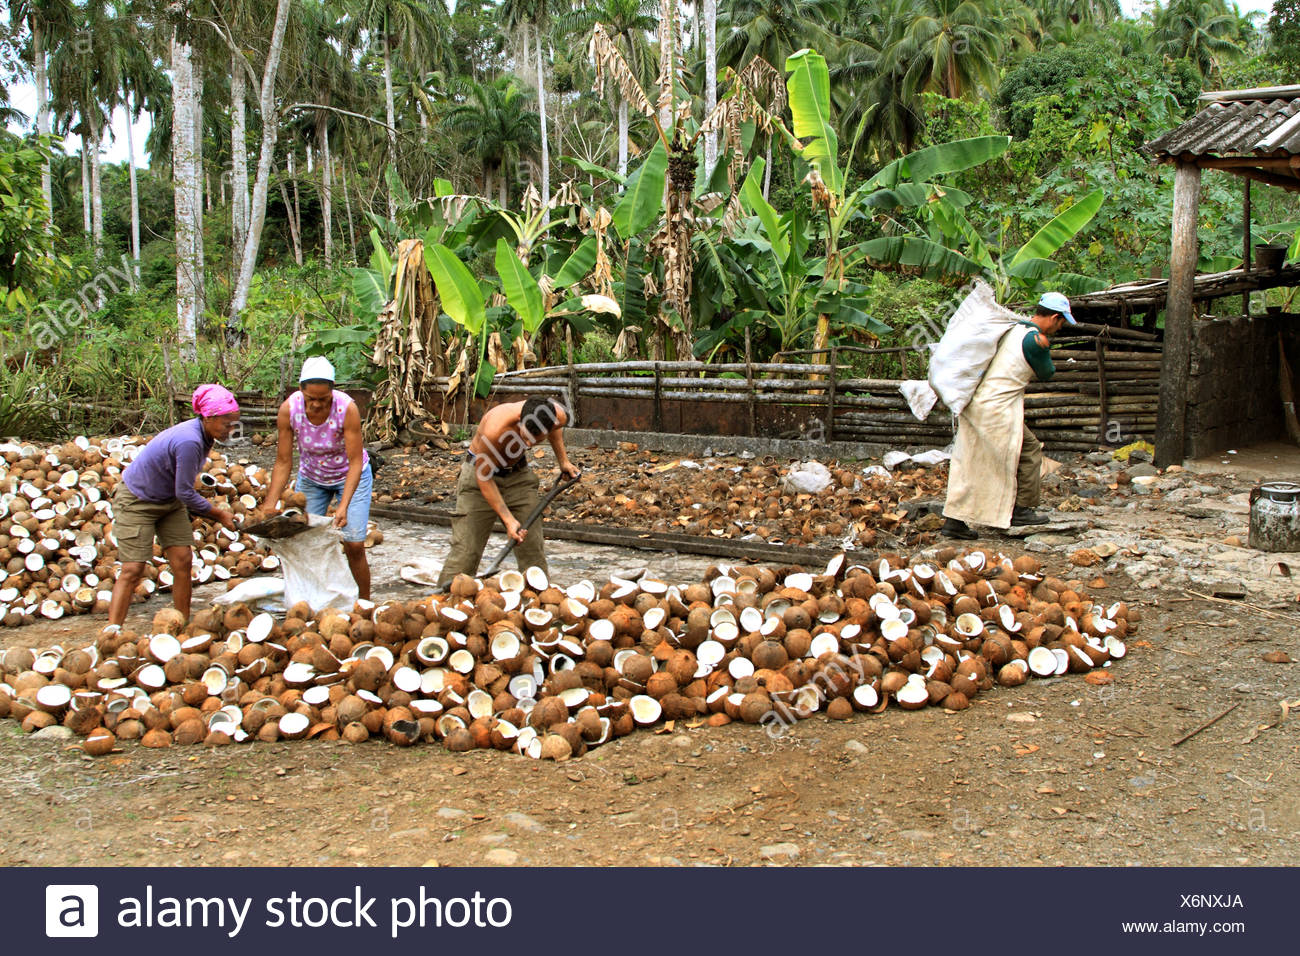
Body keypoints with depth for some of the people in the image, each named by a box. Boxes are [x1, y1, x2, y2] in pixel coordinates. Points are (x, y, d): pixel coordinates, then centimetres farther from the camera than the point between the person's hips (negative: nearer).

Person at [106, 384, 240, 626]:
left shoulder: (201, 436, -6)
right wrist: (220, 515, -14)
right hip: (137, 501, -8)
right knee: (133, 569, -10)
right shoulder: (188, 442, -33)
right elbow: (185, 493, -24)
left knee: (183, 560, 0)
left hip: (169, 500, 8)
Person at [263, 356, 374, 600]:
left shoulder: (347, 408, -31)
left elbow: (356, 463, -28)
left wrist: (344, 506, -38)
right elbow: (283, 463, -17)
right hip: (311, 477, 3)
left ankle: (365, 603, 8)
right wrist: (270, 505, -24)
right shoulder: (289, 409, -24)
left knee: (354, 545, -10)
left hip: (350, 475, -3)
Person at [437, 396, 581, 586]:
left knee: (533, 546, 0)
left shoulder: (558, 415, -23)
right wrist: (508, 520, -25)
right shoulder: (494, 428, -38)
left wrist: (563, 460, 3)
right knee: (466, 549, -8)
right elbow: (484, 477, -24)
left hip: (519, 473, 4)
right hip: (481, 472, -4)